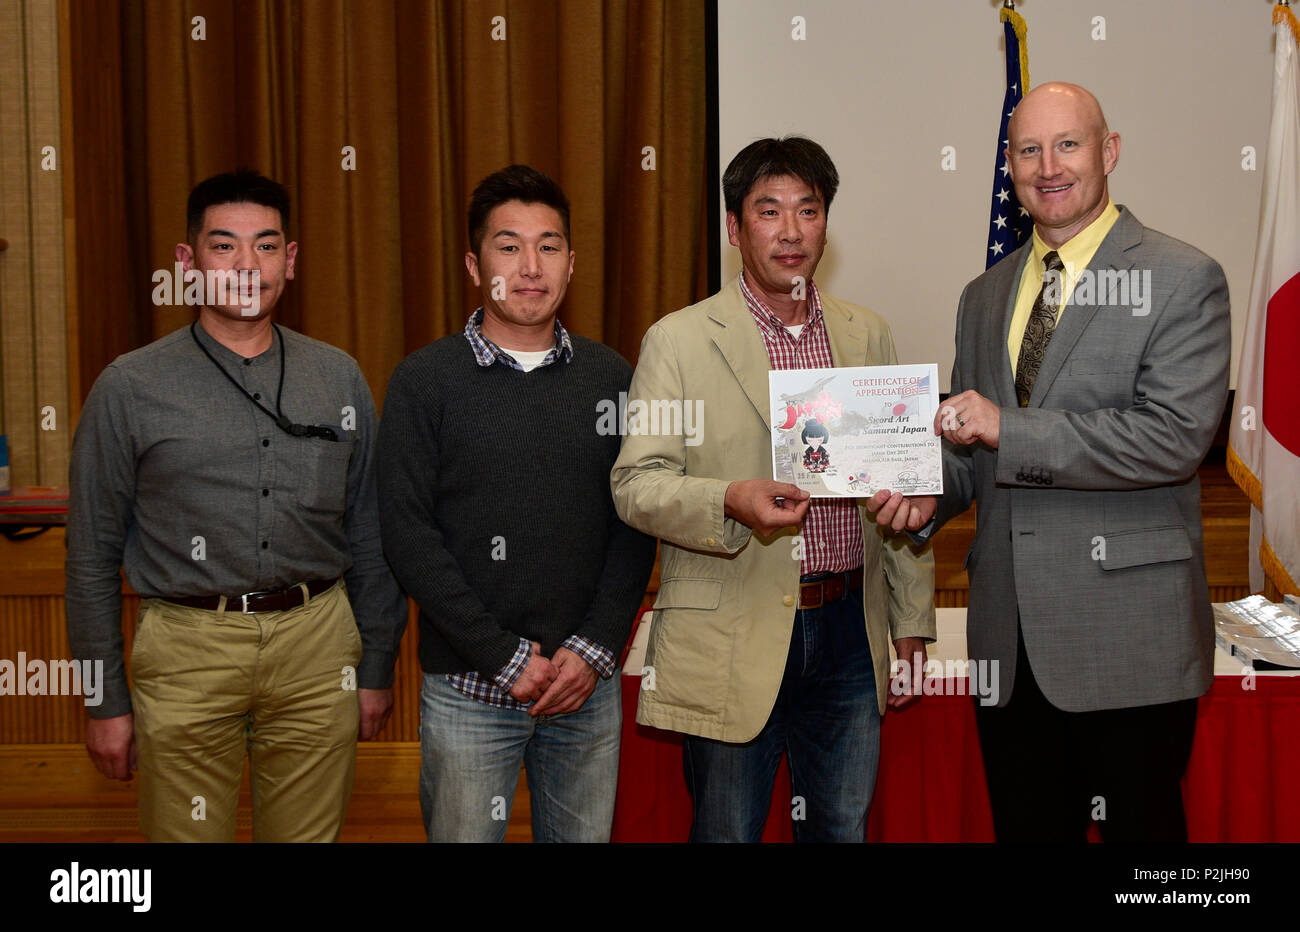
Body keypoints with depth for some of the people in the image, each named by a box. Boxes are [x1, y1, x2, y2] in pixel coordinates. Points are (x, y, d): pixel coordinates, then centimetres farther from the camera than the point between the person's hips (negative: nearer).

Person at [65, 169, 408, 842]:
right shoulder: (131, 388, -1)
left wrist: (377, 667, 10)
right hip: (187, 651, -2)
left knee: (309, 835, 11)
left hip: (316, 648, 2)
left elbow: (368, 535, 11)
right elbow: (91, 554, 2)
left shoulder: (339, 378, 7)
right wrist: (105, 700, 1)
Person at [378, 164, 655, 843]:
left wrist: (595, 648, -7)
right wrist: (505, 658, -13)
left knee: (584, 836, 14)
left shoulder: (611, 377, 5)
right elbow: (408, 534, -9)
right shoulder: (425, 380, -4)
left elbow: (635, 526, 4)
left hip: (590, 684, 3)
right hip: (469, 690, -2)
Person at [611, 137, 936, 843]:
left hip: (849, 632, 4)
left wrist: (912, 624, 13)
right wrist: (731, 502, -27)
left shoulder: (868, 336, 10)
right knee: (726, 832, 7)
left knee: (843, 831, 13)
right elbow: (635, 484, -8)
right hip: (731, 645, -3)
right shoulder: (678, 341, -3)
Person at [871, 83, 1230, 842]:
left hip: (1130, 639, -5)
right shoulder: (985, 296, 14)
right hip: (1010, 640, 6)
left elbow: (1177, 436, -17)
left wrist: (1007, 428, -20)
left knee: (1140, 827, 5)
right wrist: (930, 494, -1)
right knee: (1027, 829, 15)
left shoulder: (1183, 279, -5)